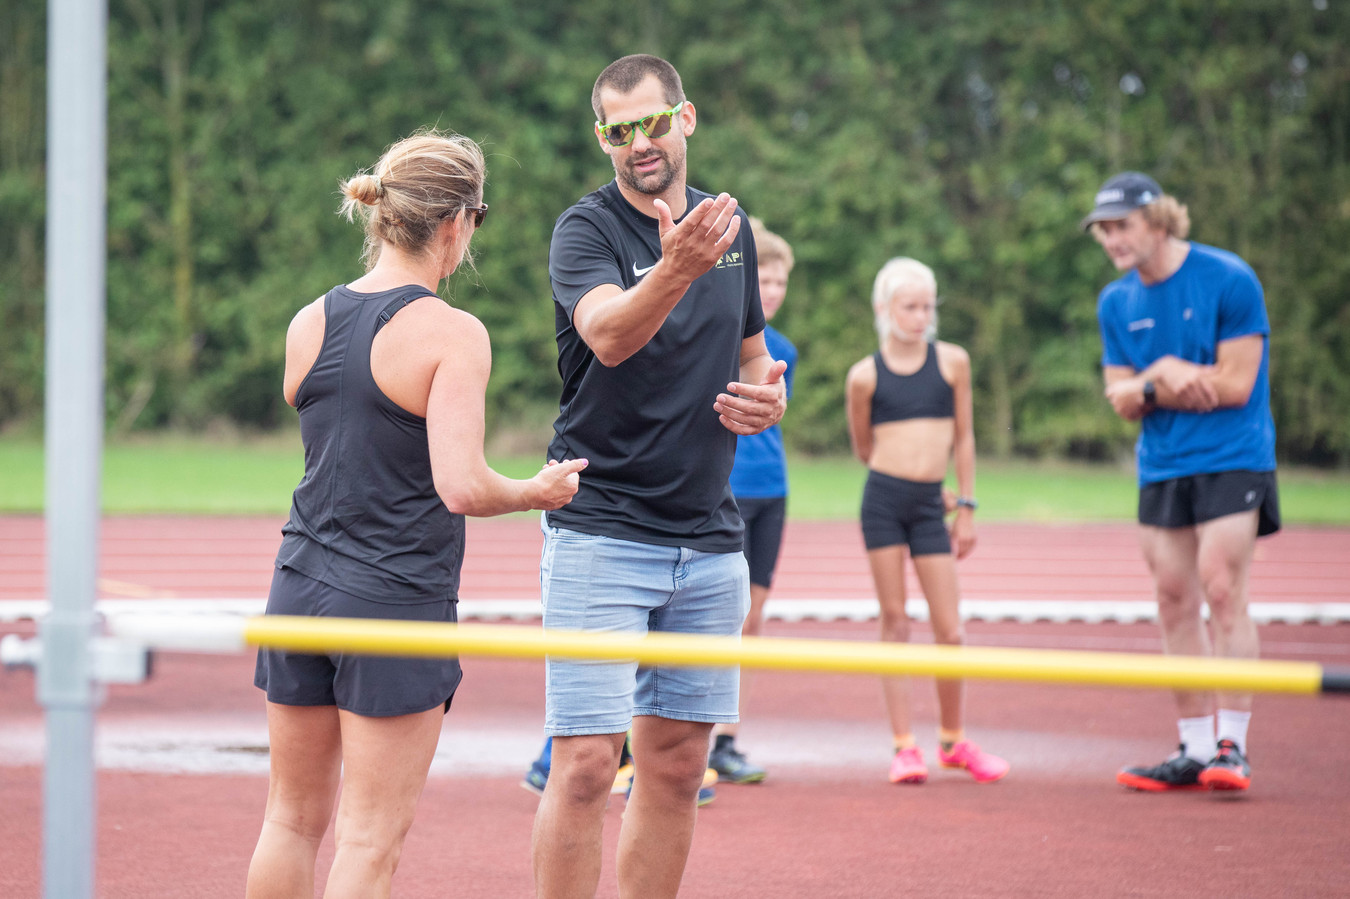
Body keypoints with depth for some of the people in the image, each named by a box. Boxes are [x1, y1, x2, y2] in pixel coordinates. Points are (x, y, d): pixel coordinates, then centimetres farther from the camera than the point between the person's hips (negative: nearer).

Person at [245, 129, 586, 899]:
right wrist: (539, 491, -3)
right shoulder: (453, 333, -14)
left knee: (294, 818, 16)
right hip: (397, 604, -6)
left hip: (302, 588, 6)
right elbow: (461, 488, -20)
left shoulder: (308, 324, 4)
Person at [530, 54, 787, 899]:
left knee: (678, 765, 9)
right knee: (587, 763, -10)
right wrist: (677, 269, -47)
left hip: (710, 539, 6)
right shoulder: (586, 228, -8)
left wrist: (767, 397, 0)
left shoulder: (731, 227, 11)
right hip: (599, 534, -6)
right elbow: (608, 335, -28)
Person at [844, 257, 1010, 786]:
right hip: (883, 498, -1)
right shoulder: (865, 375, 0)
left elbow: (964, 436, 10)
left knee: (949, 629, 1)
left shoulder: (952, 361, 4)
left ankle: (953, 741, 19)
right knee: (894, 622, 2)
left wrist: (967, 507, 9)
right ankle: (904, 745, 6)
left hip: (929, 505, 1)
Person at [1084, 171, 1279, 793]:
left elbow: (1235, 385, -13)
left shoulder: (1229, 280, -10)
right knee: (1175, 603, 3)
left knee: (1221, 590, -13)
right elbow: (1122, 399, 5)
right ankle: (1196, 748, 8)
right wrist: (1166, 382, -15)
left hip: (1231, 461, -6)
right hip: (1160, 467, 6)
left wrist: (1156, 379, -8)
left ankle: (1231, 744, -10)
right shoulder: (1115, 302, 7)